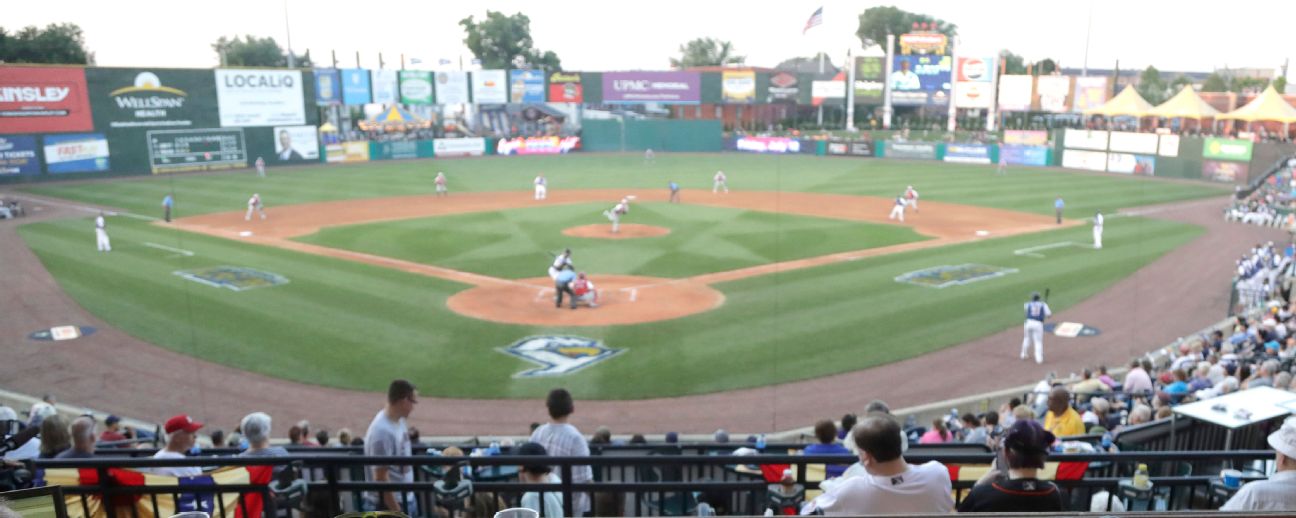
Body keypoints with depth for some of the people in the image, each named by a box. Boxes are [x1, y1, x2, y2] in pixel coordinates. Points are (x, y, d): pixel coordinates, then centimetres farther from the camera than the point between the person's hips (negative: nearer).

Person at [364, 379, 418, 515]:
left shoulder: (398, 420, 3)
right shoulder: (382, 431, -26)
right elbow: (381, 477, -24)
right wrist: (397, 513, -21)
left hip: (405, 500, 9)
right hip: (387, 506, -9)